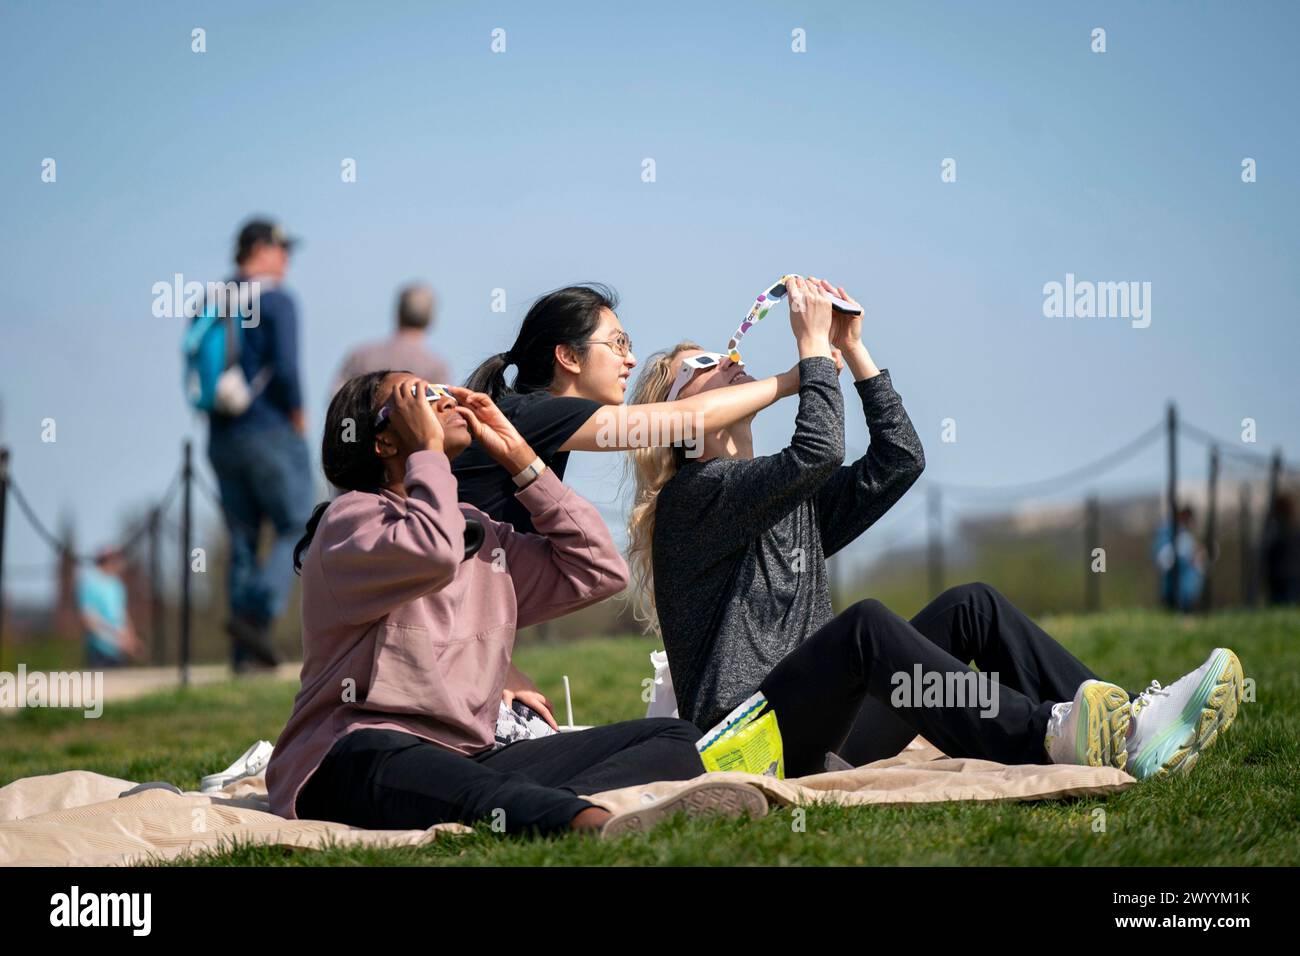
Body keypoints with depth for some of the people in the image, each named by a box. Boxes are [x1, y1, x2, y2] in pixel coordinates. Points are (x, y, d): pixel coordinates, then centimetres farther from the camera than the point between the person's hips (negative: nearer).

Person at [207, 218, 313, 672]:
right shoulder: (277, 301, -9)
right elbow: (286, 369, -20)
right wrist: (297, 418, -6)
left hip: (222, 439, 7)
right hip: (271, 432, -6)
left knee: (243, 544, 10)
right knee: (297, 532, 3)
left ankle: (245, 652, 5)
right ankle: (254, 614, -17)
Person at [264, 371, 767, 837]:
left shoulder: (480, 532, 25)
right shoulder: (351, 517, 1)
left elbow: (599, 570, 18)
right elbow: (433, 553, -22)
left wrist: (518, 456, 18)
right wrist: (428, 448, -4)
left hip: (470, 756, 8)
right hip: (358, 757, -8)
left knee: (673, 739, -9)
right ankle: (594, 823, -76)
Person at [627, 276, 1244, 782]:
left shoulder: (792, 499, 25)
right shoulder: (691, 498, -2)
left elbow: (899, 457, 18)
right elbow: (818, 451, -17)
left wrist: (852, 349, 13)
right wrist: (813, 345, -5)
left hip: (817, 731, 8)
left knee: (969, 606, -6)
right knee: (865, 623, -34)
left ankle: (1126, 730, -25)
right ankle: (1051, 740, -53)